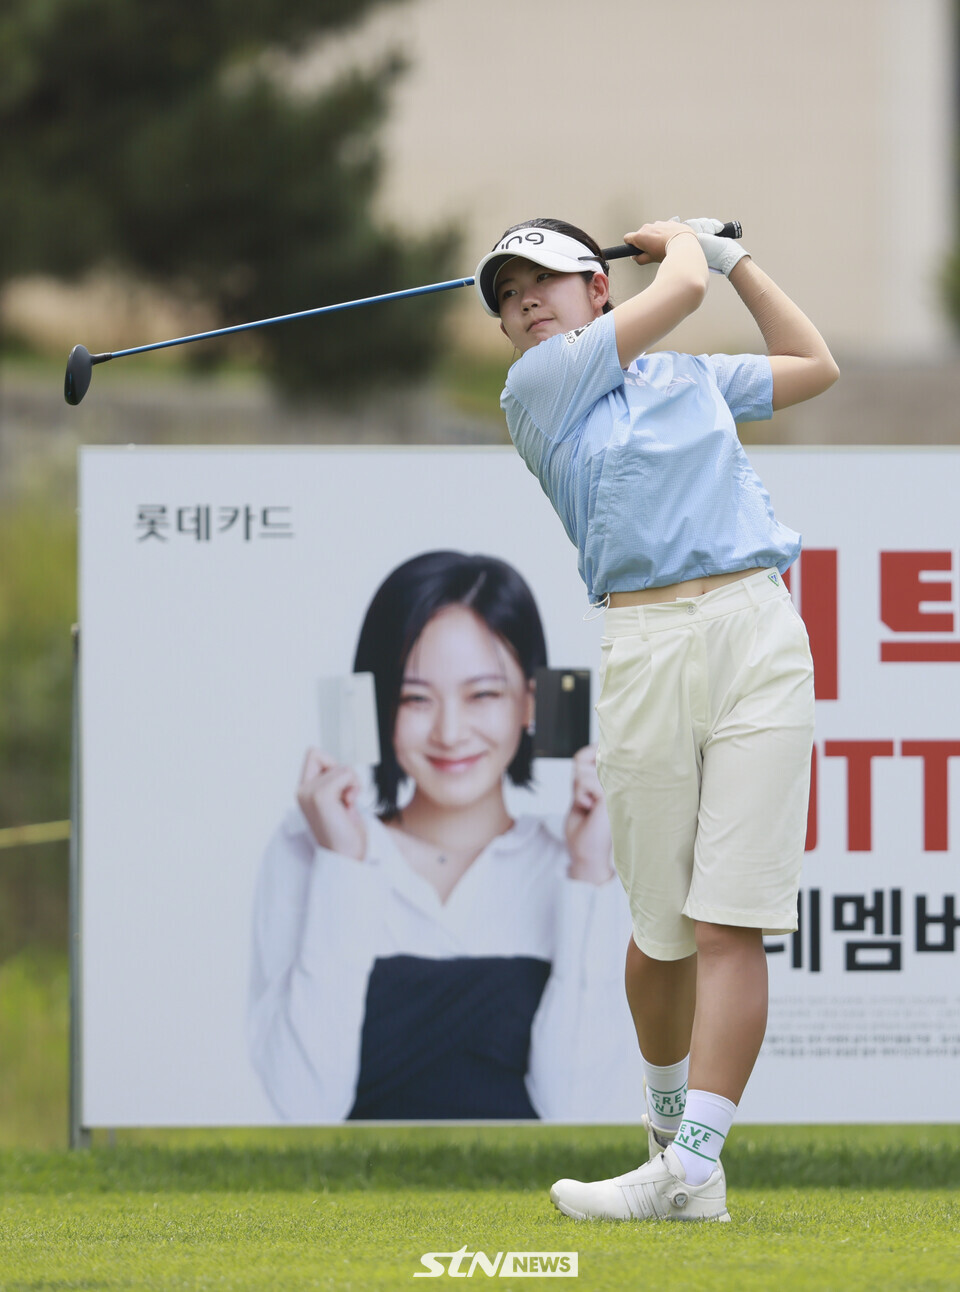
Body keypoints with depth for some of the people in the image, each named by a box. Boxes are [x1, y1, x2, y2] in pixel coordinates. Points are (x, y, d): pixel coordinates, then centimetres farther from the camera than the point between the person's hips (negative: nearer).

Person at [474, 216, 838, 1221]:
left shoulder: (691, 379, 21)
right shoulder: (535, 390, 8)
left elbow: (814, 365, 38)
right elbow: (679, 291, 4)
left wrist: (731, 252, 37)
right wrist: (683, 245, 24)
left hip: (759, 631, 1)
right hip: (645, 644, -1)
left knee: (730, 921, -9)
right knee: (661, 928, 2)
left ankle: (695, 1163, -15)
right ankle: (666, 1108, 28)